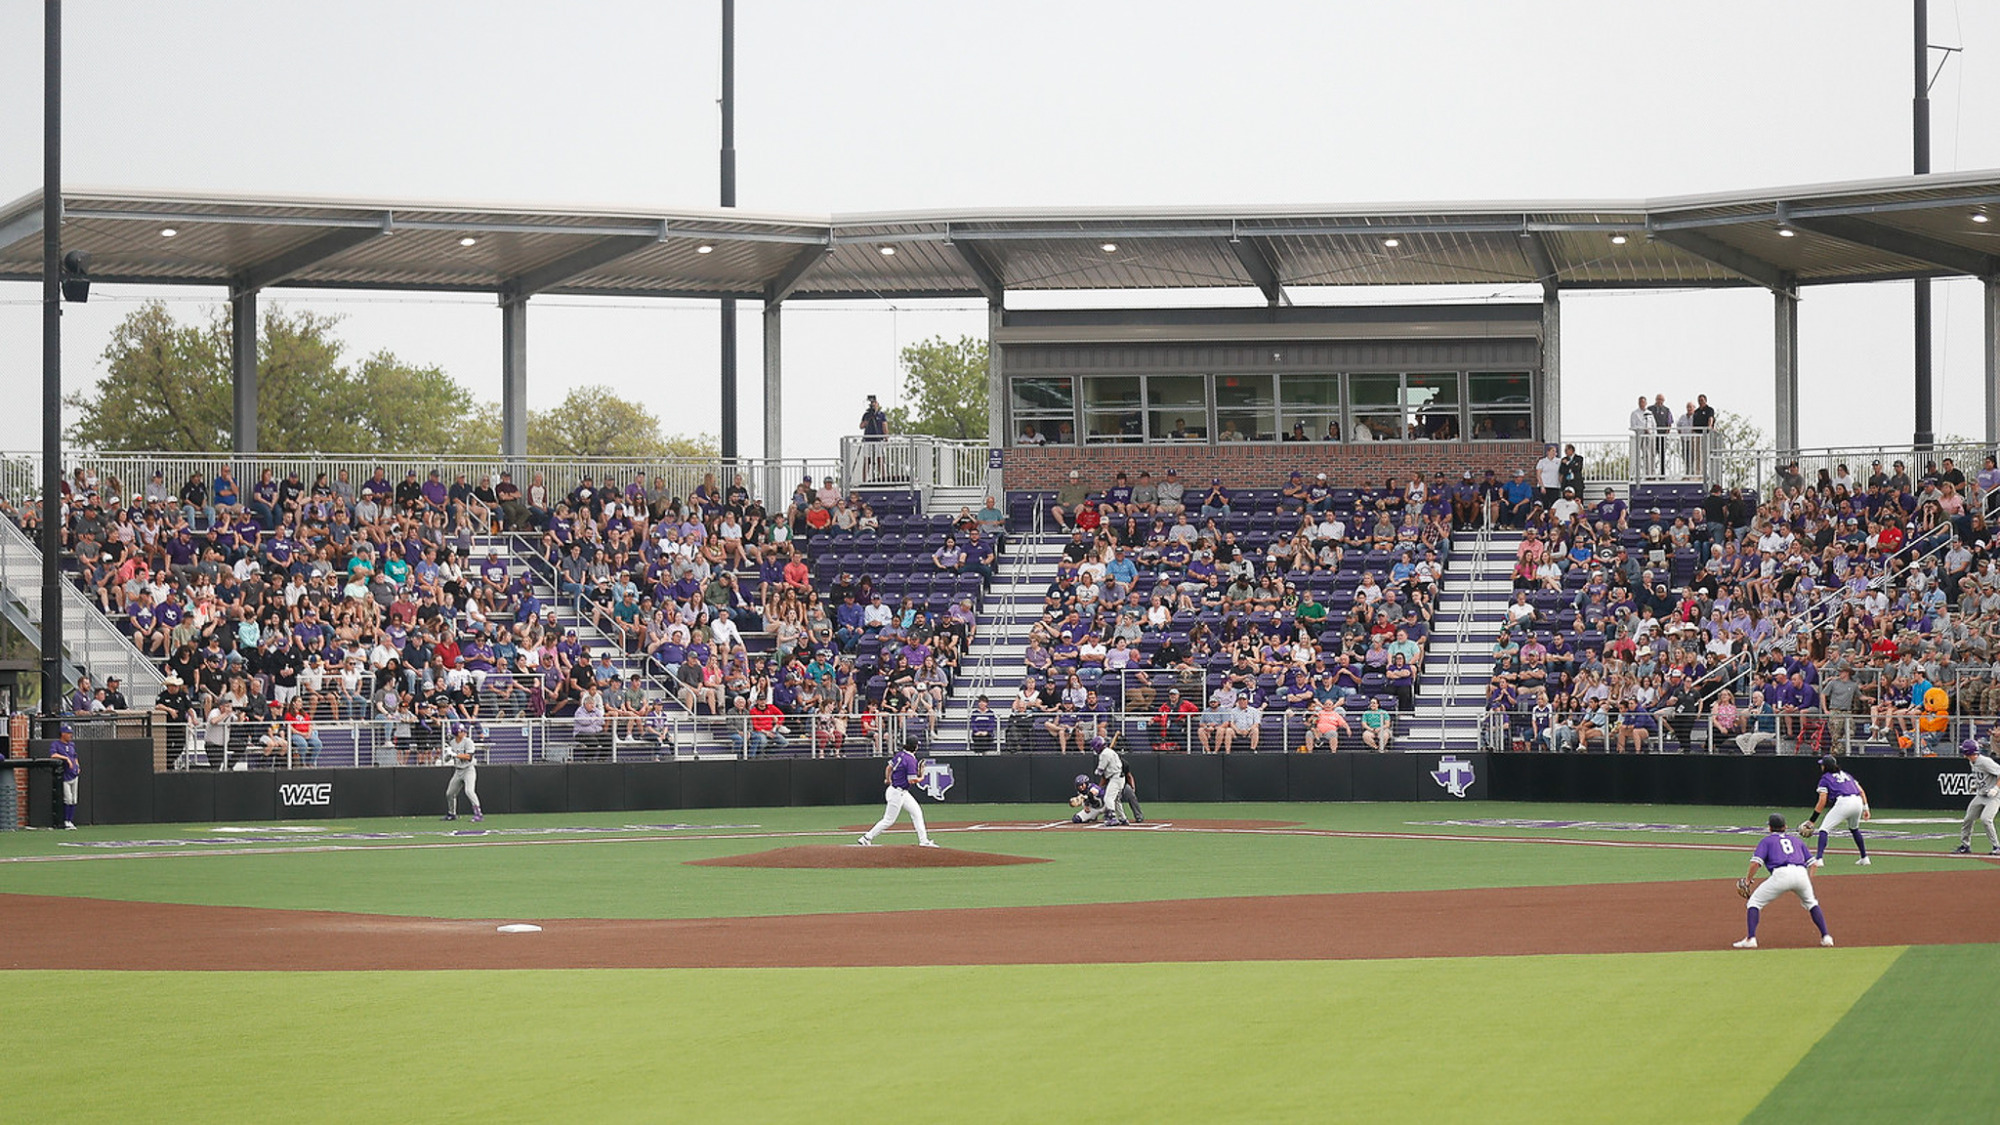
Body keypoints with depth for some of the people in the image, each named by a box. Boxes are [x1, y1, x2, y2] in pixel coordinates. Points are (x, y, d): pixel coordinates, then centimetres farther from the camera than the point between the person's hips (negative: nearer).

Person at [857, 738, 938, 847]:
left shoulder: (900, 755, 3)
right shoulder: (910, 760, -22)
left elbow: (889, 767, 16)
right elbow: (912, 780, -24)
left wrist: (887, 779, 34)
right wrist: (921, 778, -3)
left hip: (902, 793, 10)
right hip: (897, 793, -10)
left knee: (916, 811, 13)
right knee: (889, 820, -2)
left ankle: (923, 840, 14)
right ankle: (867, 838, 4)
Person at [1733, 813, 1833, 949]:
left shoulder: (1766, 840, 19)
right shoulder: (1797, 840, 31)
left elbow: (1756, 861, 3)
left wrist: (1747, 881, 6)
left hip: (1781, 874, -4)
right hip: (1801, 873, 4)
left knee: (1755, 902, 10)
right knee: (1811, 903, 30)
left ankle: (1751, 939, -6)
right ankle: (1825, 936, 17)